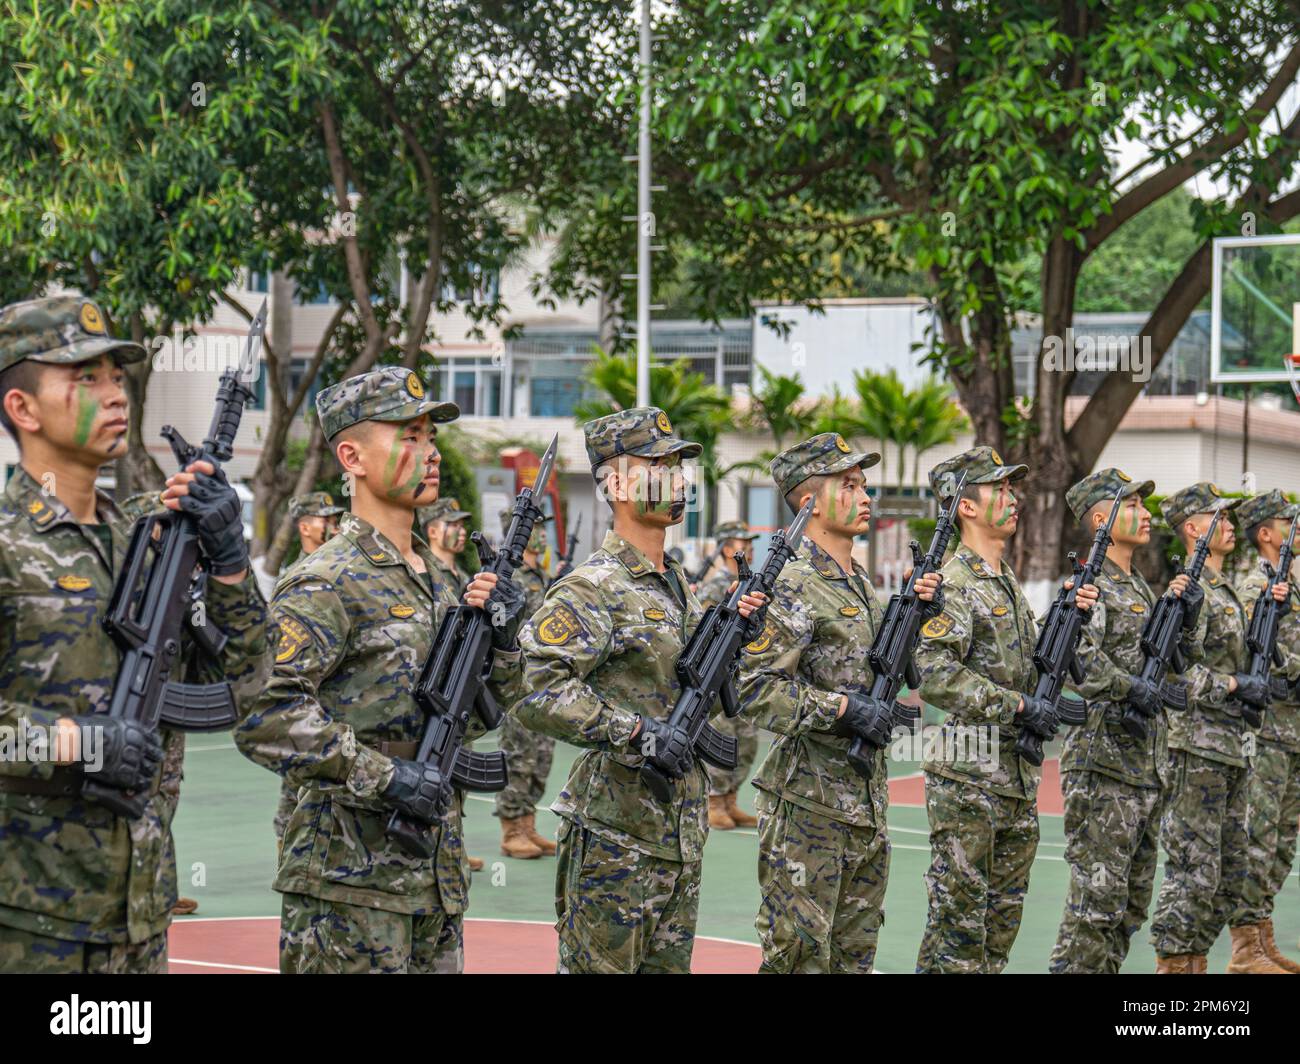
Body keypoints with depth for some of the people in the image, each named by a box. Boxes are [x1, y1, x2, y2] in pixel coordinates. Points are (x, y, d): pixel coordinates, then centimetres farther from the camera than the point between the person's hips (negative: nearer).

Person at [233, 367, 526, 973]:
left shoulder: (437, 580, 14)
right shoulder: (326, 584, -12)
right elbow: (264, 718, -23)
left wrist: (500, 638, 1)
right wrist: (384, 776, -23)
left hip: (436, 872, 8)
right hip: (351, 881, -8)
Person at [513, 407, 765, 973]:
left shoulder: (677, 584, 15)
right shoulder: (593, 587, -13)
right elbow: (535, 690, -24)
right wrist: (635, 731, -24)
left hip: (680, 831, 9)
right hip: (615, 836, -8)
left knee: (670, 963, 14)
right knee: (598, 965, -2)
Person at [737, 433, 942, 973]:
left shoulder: (861, 583, 14)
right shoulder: (795, 586, -14)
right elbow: (753, 686, -21)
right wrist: (843, 710, -22)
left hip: (868, 801, 9)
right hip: (809, 805, -9)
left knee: (854, 953, 14)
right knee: (799, 953, -3)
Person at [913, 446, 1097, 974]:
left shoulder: (1008, 582, 16)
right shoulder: (954, 582, -13)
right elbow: (935, 675, -25)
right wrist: (1016, 706, -21)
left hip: (1018, 772, 9)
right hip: (968, 775, -9)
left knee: (1002, 915, 14)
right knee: (957, 916, -4)